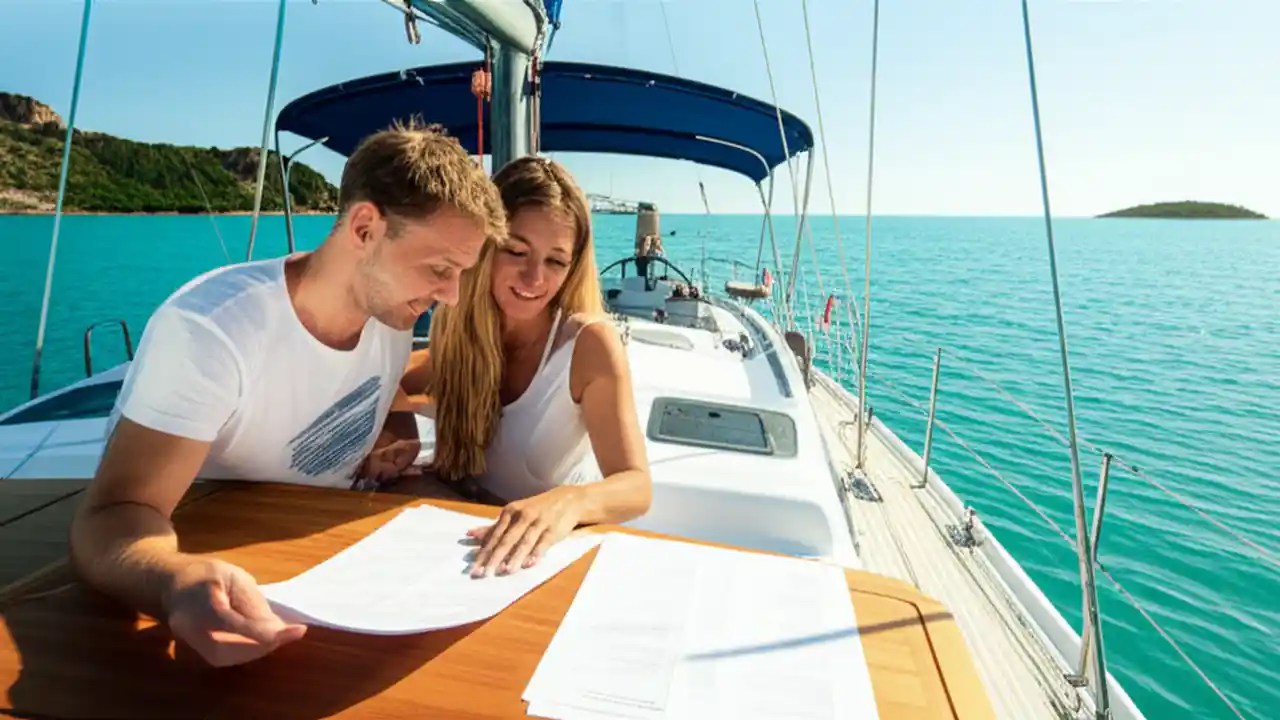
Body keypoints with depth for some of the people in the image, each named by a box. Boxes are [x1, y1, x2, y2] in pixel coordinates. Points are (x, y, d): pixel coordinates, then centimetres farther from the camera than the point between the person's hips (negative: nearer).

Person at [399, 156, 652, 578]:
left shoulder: (590, 343, -20)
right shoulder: (456, 323, -8)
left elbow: (637, 486, -25)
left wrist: (569, 502, -46)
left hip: (555, 545, -1)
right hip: (470, 537, 2)